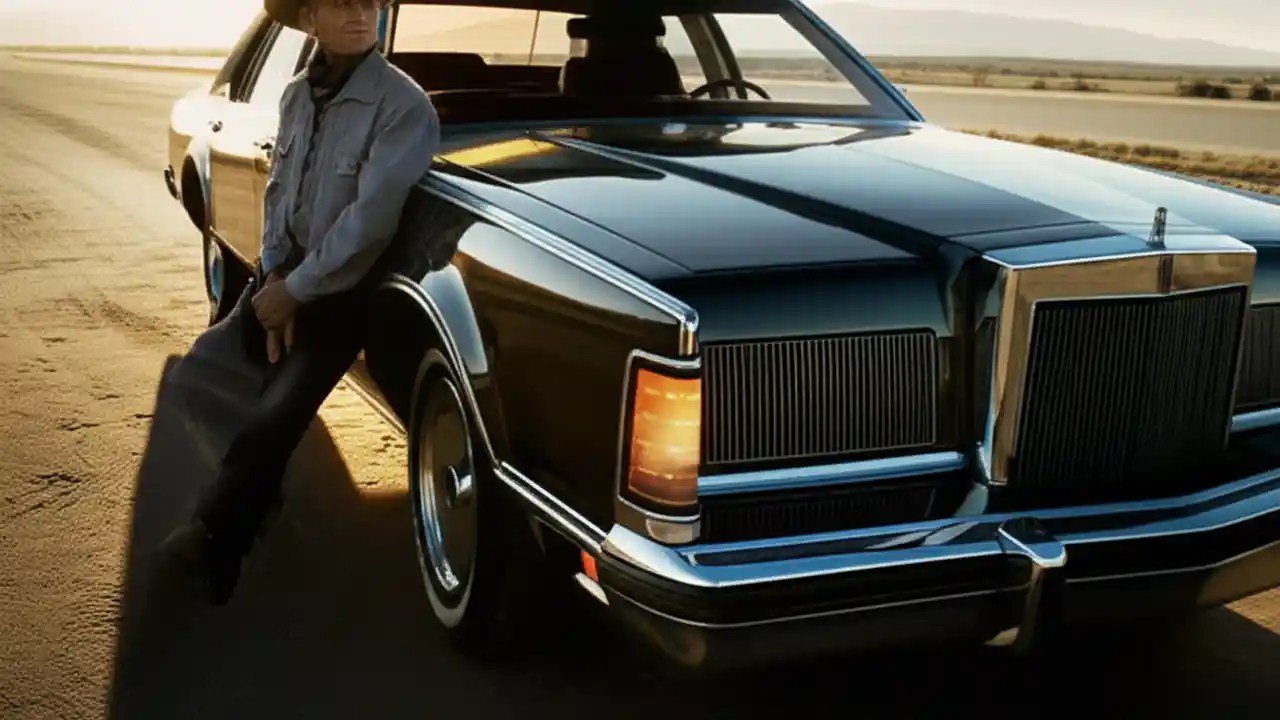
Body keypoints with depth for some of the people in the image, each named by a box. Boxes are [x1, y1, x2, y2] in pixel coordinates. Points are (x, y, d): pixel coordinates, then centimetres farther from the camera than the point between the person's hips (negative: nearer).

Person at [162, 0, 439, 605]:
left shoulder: (403, 106, -20)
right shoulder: (297, 96, 3)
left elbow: (370, 222, -24)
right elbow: (276, 193, 5)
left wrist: (294, 291, -18)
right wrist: (274, 279, -9)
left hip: (343, 293, -7)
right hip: (282, 277, 7)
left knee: (273, 418, -16)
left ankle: (215, 540, 0)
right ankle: (248, 492, 28)